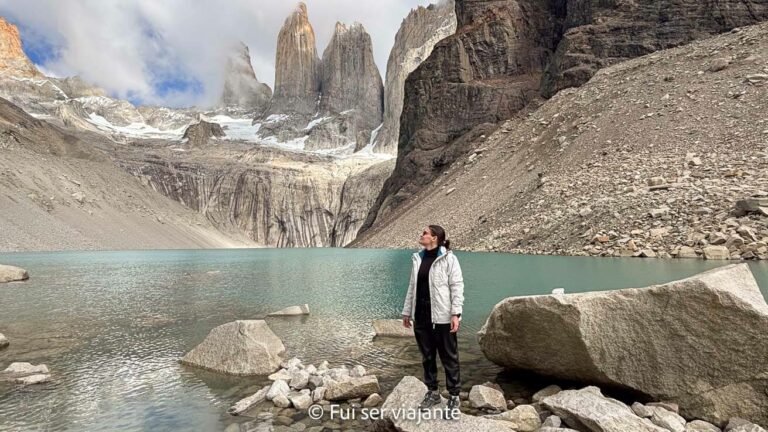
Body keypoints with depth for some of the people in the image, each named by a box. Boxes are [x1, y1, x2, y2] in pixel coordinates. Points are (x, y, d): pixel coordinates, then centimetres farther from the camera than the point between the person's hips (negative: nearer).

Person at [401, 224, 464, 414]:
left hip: (441, 317, -6)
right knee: (427, 357, 16)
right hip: (421, 316, 6)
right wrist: (407, 312, 15)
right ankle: (432, 392, 32)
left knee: (449, 357, 6)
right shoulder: (418, 258, 10)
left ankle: (454, 396, 20)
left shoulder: (448, 258, -7)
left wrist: (455, 314, -18)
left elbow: (457, 287, -10)